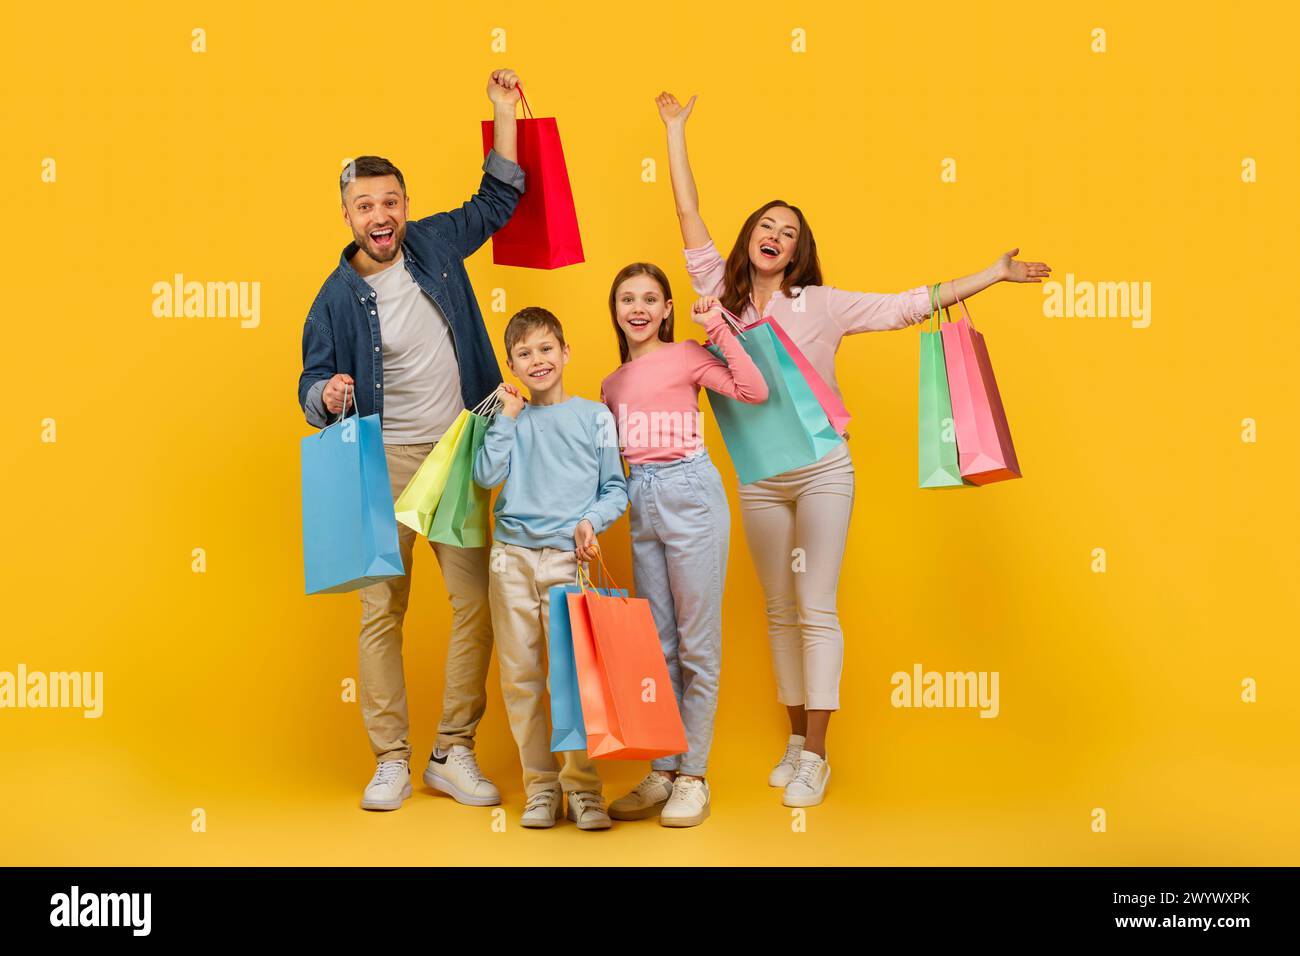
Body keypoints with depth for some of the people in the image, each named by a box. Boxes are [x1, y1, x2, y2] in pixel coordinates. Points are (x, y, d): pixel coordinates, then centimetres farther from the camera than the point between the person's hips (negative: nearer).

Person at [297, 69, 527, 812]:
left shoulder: (435, 244, 3)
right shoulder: (337, 297, -3)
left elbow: (499, 199, 16)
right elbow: (313, 382, 3)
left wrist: (505, 111, 11)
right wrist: (327, 396, -20)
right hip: (384, 463, -2)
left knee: (477, 603, 0)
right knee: (382, 610, -1)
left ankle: (454, 755, 10)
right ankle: (391, 761, 9)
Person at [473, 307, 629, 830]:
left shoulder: (594, 416, 7)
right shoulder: (509, 417, 11)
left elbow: (616, 488, 8)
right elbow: (486, 475, -3)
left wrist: (592, 520, -10)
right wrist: (509, 415, -3)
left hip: (568, 556, -2)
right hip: (513, 555, 2)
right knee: (520, 676, 4)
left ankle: (583, 786, 3)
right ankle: (539, 785, 13)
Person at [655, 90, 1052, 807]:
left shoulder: (821, 305, -3)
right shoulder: (723, 296, 3)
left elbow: (908, 306, -3)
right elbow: (689, 216, 4)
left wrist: (992, 275, -6)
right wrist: (675, 132, 6)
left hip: (821, 471, -3)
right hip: (757, 479, 3)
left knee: (816, 611, -3)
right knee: (780, 612, 10)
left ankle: (815, 755, 2)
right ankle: (796, 740, 21)